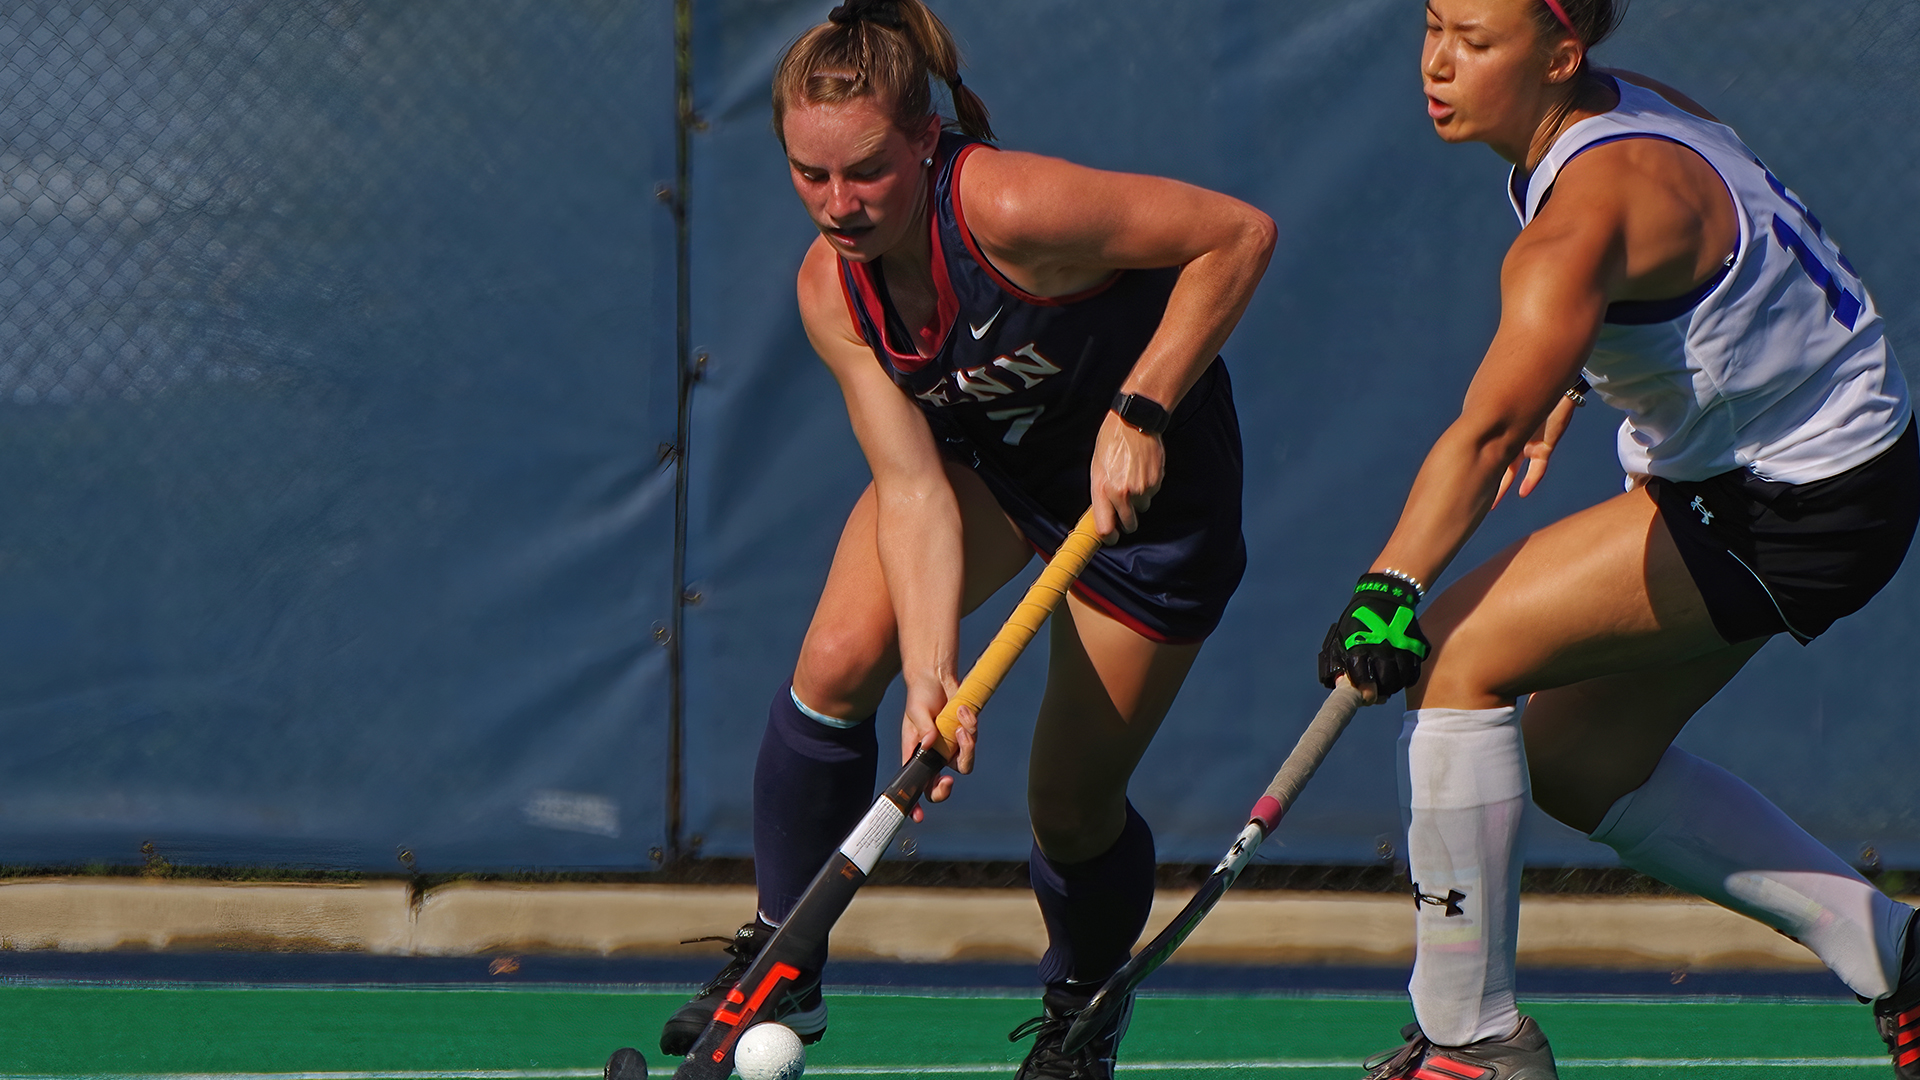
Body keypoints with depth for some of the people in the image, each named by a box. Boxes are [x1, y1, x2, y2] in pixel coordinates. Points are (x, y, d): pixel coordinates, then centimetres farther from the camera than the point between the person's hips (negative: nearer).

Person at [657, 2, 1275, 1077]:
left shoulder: (1008, 209, -36)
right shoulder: (832, 290, -18)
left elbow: (1239, 232, -29)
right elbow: (912, 485, -23)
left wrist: (1142, 410, -32)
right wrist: (932, 678, -36)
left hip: (1147, 480, -4)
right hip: (985, 461, 4)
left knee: (1073, 810, 0)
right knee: (836, 664, -17)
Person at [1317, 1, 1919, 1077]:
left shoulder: (1590, 209, -30)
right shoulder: (1627, 105, -1)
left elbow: (1487, 432, -42)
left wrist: (1391, 591, -49)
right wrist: (1571, 382, 15)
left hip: (1798, 506, -10)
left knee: (1458, 653, -16)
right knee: (1581, 758, 15)